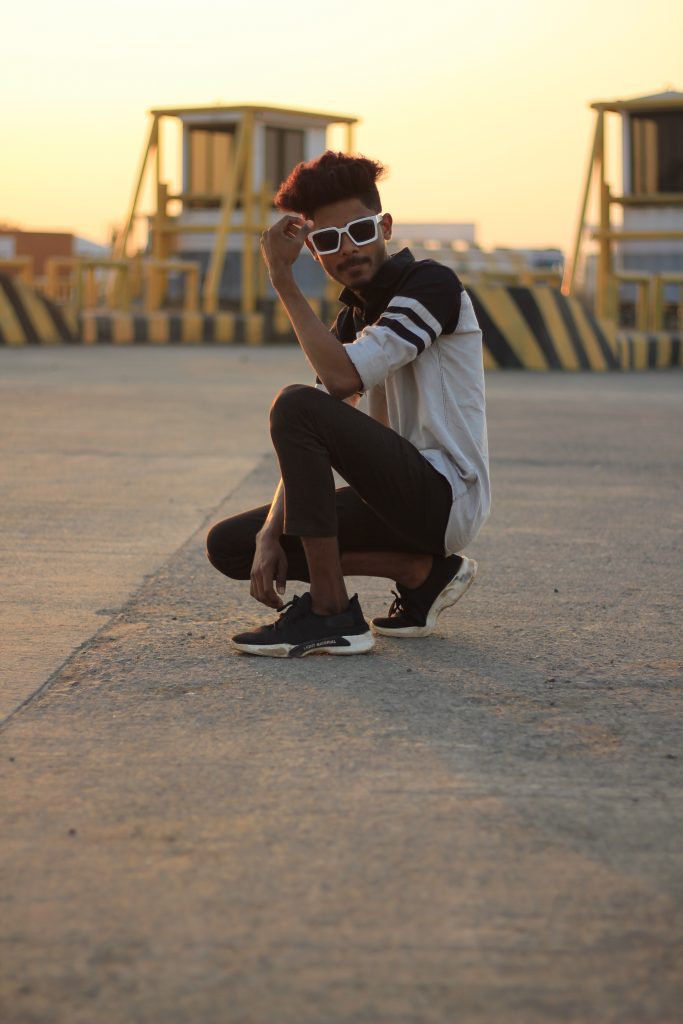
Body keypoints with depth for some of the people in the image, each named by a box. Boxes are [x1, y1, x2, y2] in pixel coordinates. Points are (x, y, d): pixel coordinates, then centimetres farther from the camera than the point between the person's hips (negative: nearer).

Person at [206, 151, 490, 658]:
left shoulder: (431, 284, -10)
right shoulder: (351, 320, 15)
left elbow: (342, 377, -24)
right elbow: (305, 446, 8)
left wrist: (284, 280, -16)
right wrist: (271, 533, -6)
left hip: (445, 494, -9)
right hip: (399, 496, 9)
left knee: (297, 403, -26)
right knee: (229, 545, 4)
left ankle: (331, 613, -23)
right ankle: (420, 570, 2)